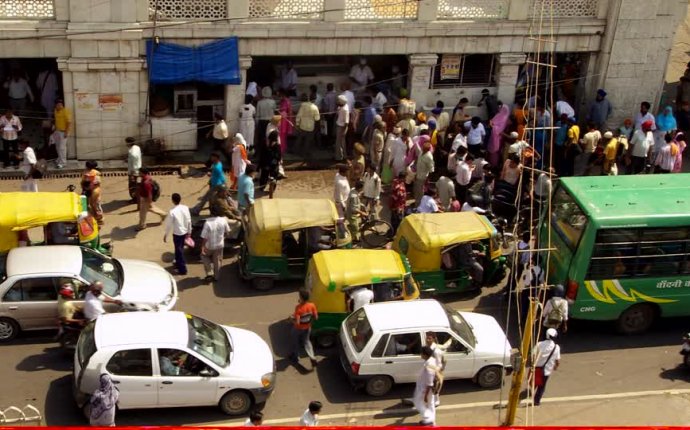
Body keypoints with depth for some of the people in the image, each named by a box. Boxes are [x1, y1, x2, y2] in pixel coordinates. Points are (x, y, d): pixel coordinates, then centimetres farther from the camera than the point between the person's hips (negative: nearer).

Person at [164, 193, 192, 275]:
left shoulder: (172, 212, -24)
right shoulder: (185, 208, -8)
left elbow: (169, 224, -14)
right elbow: (189, 221, 1)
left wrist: (165, 235, 0)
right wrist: (189, 231, 15)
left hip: (177, 233, -6)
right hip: (184, 232, 6)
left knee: (179, 250, 6)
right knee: (180, 249, 25)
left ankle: (182, 269, 12)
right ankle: (178, 263, 44)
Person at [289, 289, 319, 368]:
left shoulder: (299, 307, -33)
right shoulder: (312, 306, -19)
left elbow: (297, 322, -32)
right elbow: (316, 317, -8)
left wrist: (291, 318, -13)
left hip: (298, 328, -4)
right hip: (307, 328, 4)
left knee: (296, 343, 22)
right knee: (306, 341, 26)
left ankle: (295, 357, 42)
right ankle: (312, 358, 13)